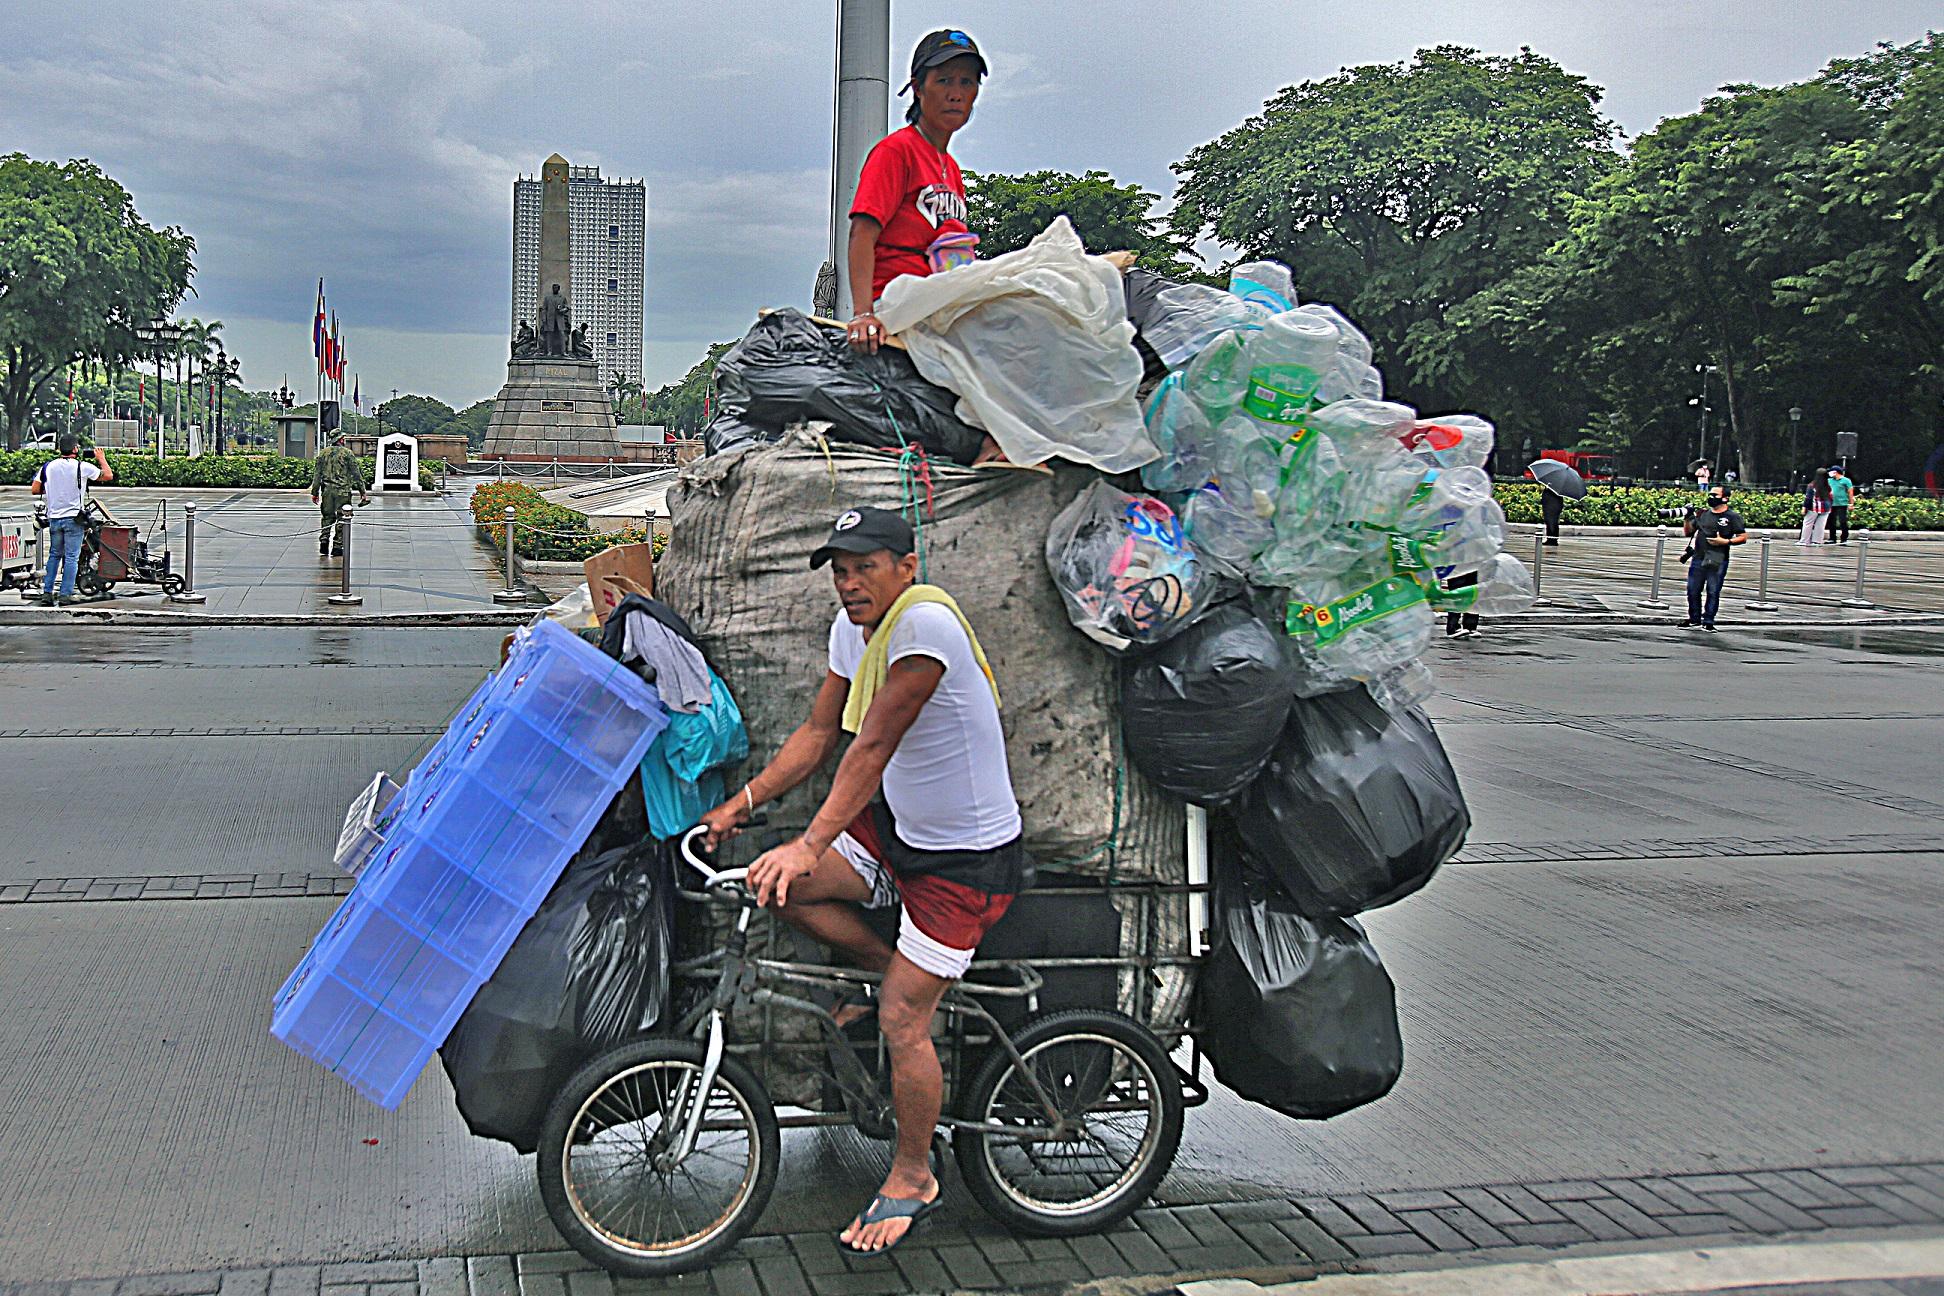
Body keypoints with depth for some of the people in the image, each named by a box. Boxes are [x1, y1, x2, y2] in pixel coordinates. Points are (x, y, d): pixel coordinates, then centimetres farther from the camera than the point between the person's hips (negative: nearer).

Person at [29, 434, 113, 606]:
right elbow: (108, 476, -3)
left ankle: (47, 593, 11)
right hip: (73, 517, -4)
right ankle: (65, 595, -2)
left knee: (54, 555, 16)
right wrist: (101, 458, 12)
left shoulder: (48, 466, 1)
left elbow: (34, 490, 3)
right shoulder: (82, 467, -10)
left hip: (54, 518, 4)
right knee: (71, 557, 1)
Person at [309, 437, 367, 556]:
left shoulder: (323, 454, 8)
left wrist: (314, 493, 12)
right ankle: (337, 546, 0)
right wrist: (362, 492, 0)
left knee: (327, 516, 14)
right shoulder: (347, 454, -2)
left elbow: (316, 475, 8)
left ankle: (324, 540, 1)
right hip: (343, 491, -3)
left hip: (327, 491, 3)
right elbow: (357, 474, -3)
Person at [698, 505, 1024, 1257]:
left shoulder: (926, 622, -27)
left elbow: (873, 747, -30)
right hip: (897, 827, 9)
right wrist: (746, 800, 2)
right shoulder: (853, 626, 1)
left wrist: (811, 844, -33)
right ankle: (899, 974, 16)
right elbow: (819, 733, 9)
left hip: (968, 858, -8)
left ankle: (912, 1179, 16)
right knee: (779, 888, -5)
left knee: (902, 1023, -6)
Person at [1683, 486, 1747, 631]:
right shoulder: (1702, 513, 14)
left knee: (1713, 592, -2)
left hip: (1718, 561, -4)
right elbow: (1688, 533, 17)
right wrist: (1688, 519, -1)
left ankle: (1708, 621, 7)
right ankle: (1694, 619, 20)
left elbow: (1743, 537, -2)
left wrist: (1726, 541, -15)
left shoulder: (1732, 517, 0)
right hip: (1698, 558, 5)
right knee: (1693, 590, 6)